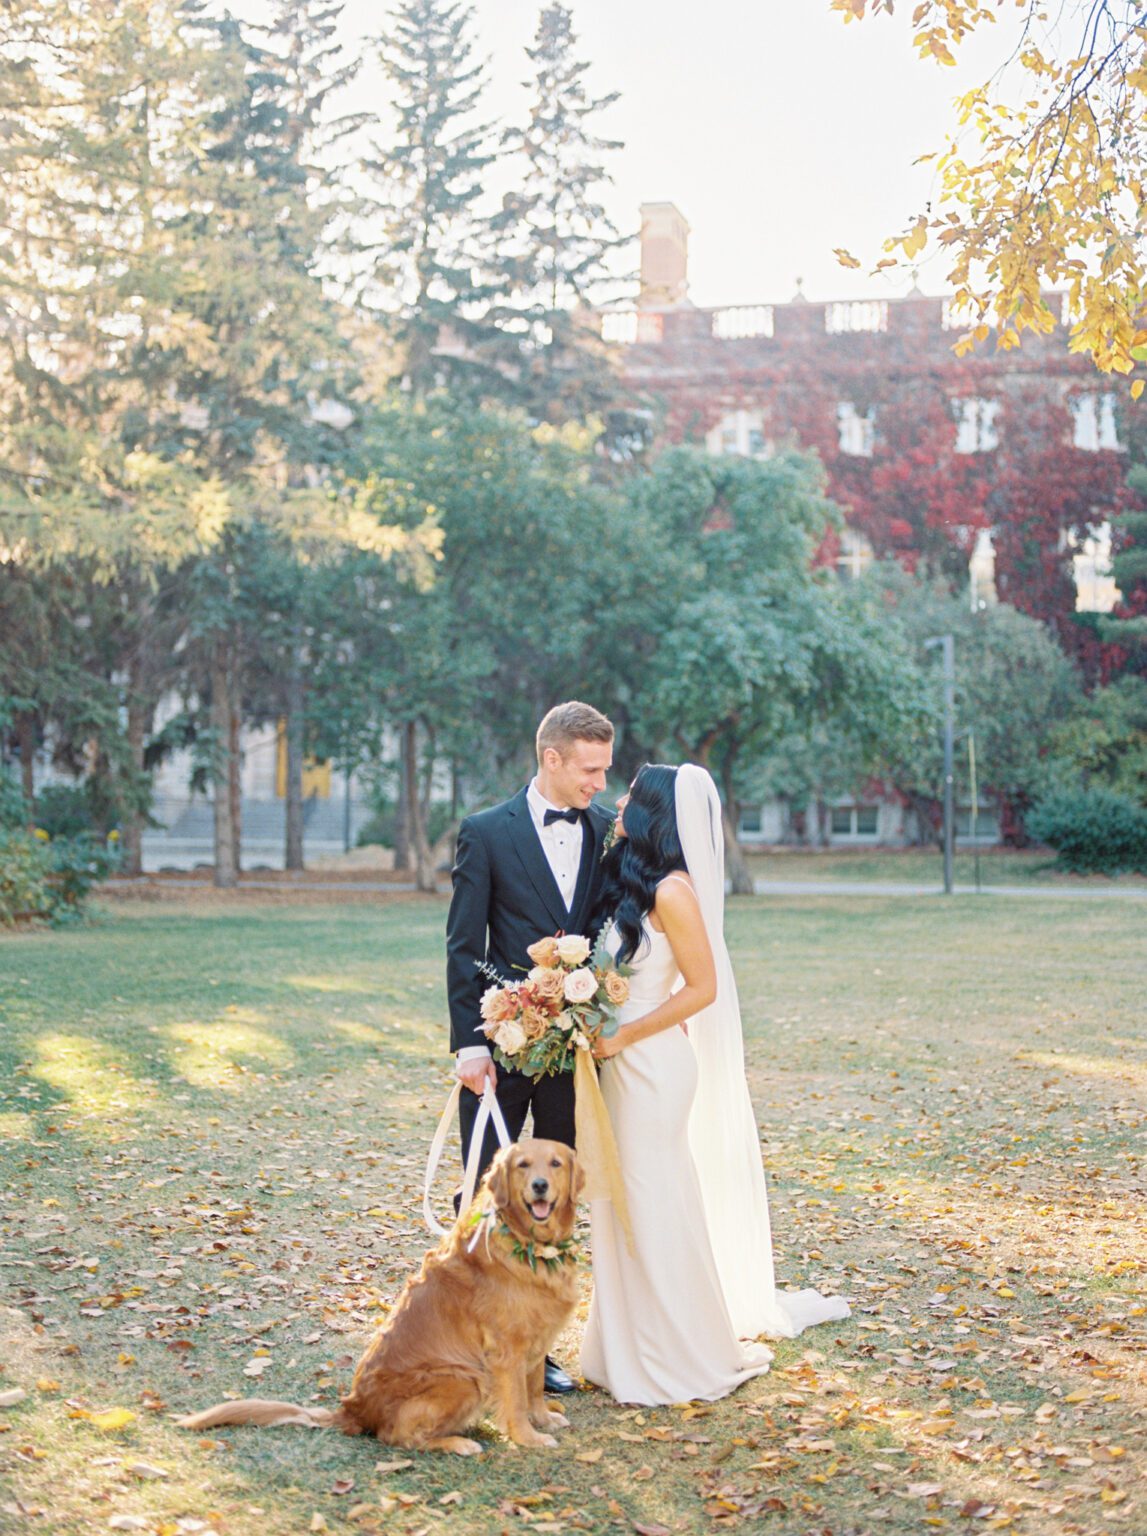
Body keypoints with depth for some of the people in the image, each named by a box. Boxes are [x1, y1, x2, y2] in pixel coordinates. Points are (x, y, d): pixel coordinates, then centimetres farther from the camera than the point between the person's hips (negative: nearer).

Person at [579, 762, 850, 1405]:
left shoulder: (672, 891, -16)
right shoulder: (629, 880, 10)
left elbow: (702, 988, -17)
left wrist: (623, 1037, -18)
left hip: (653, 1061, -9)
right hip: (625, 1061, 9)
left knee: (654, 1203, 0)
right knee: (627, 1204, 14)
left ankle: (683, 1358, 13)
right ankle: (635, 1347, 25)